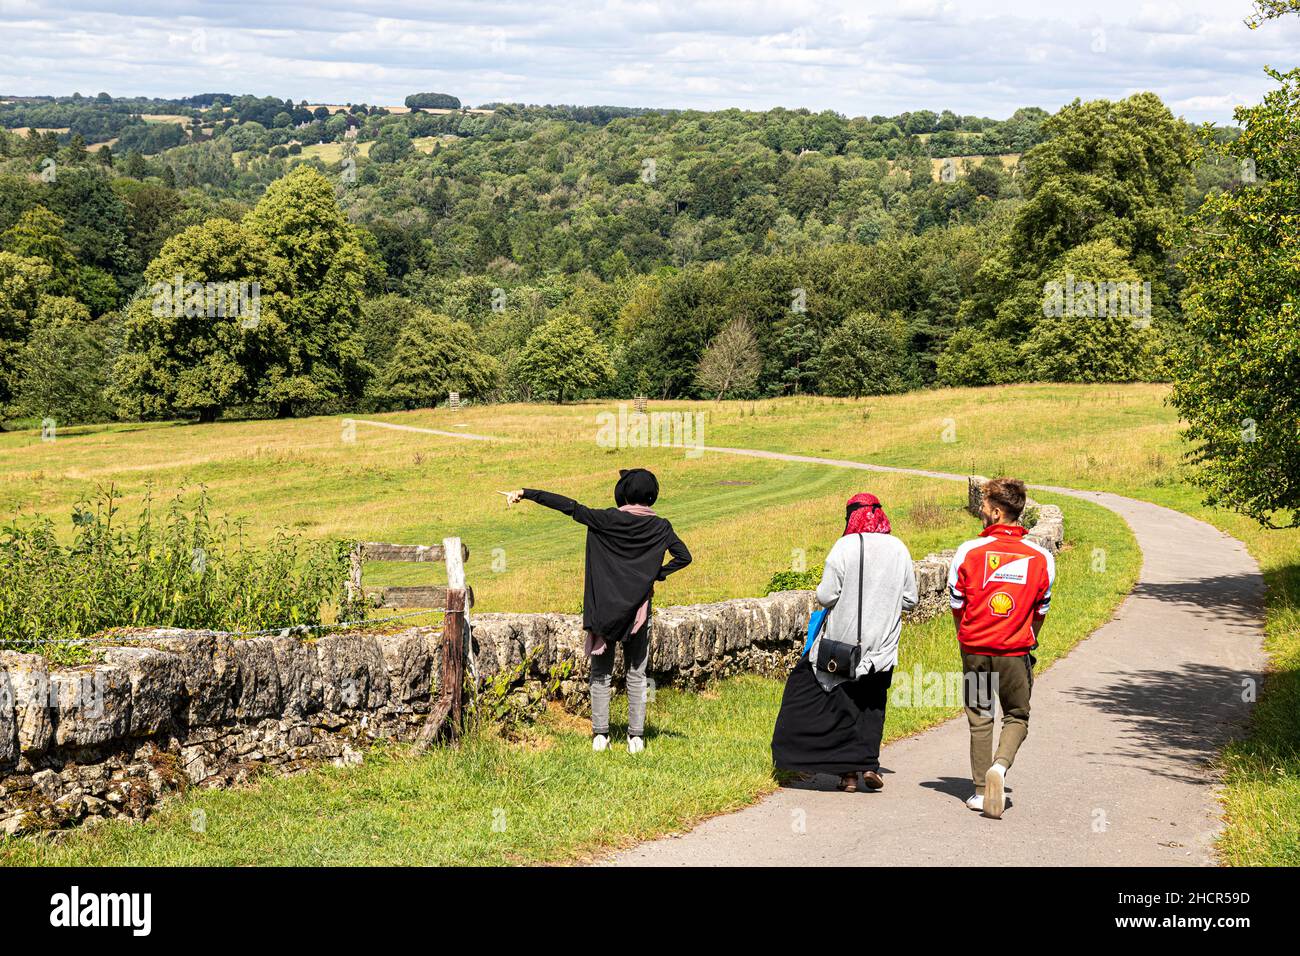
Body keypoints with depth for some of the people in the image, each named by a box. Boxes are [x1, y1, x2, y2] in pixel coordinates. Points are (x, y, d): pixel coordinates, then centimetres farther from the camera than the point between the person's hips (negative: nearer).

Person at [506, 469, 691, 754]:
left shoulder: (607, 520, -9)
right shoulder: (660, 527, -5)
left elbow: (569, 506, -10)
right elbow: (683, 557, -10)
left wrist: (526, 493, -7)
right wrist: (657, 574, 2)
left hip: (603, 609, -1)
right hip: (637, 610, 1)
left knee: (601, 673, 9)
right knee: (636, 674, 9)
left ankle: (600, 734, 5)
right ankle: (636, 736, 6)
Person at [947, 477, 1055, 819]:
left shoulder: (969, 551, -8)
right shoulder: (1041, 558, -4)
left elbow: (956, 604, 2)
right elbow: (1041, 611, 6)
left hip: (975, 649, 0)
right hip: (1016, 653, 0)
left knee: (979, 719, 13)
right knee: (1016, 717, 12)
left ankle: (981, 790, 14)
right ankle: (1000, 766, -14)